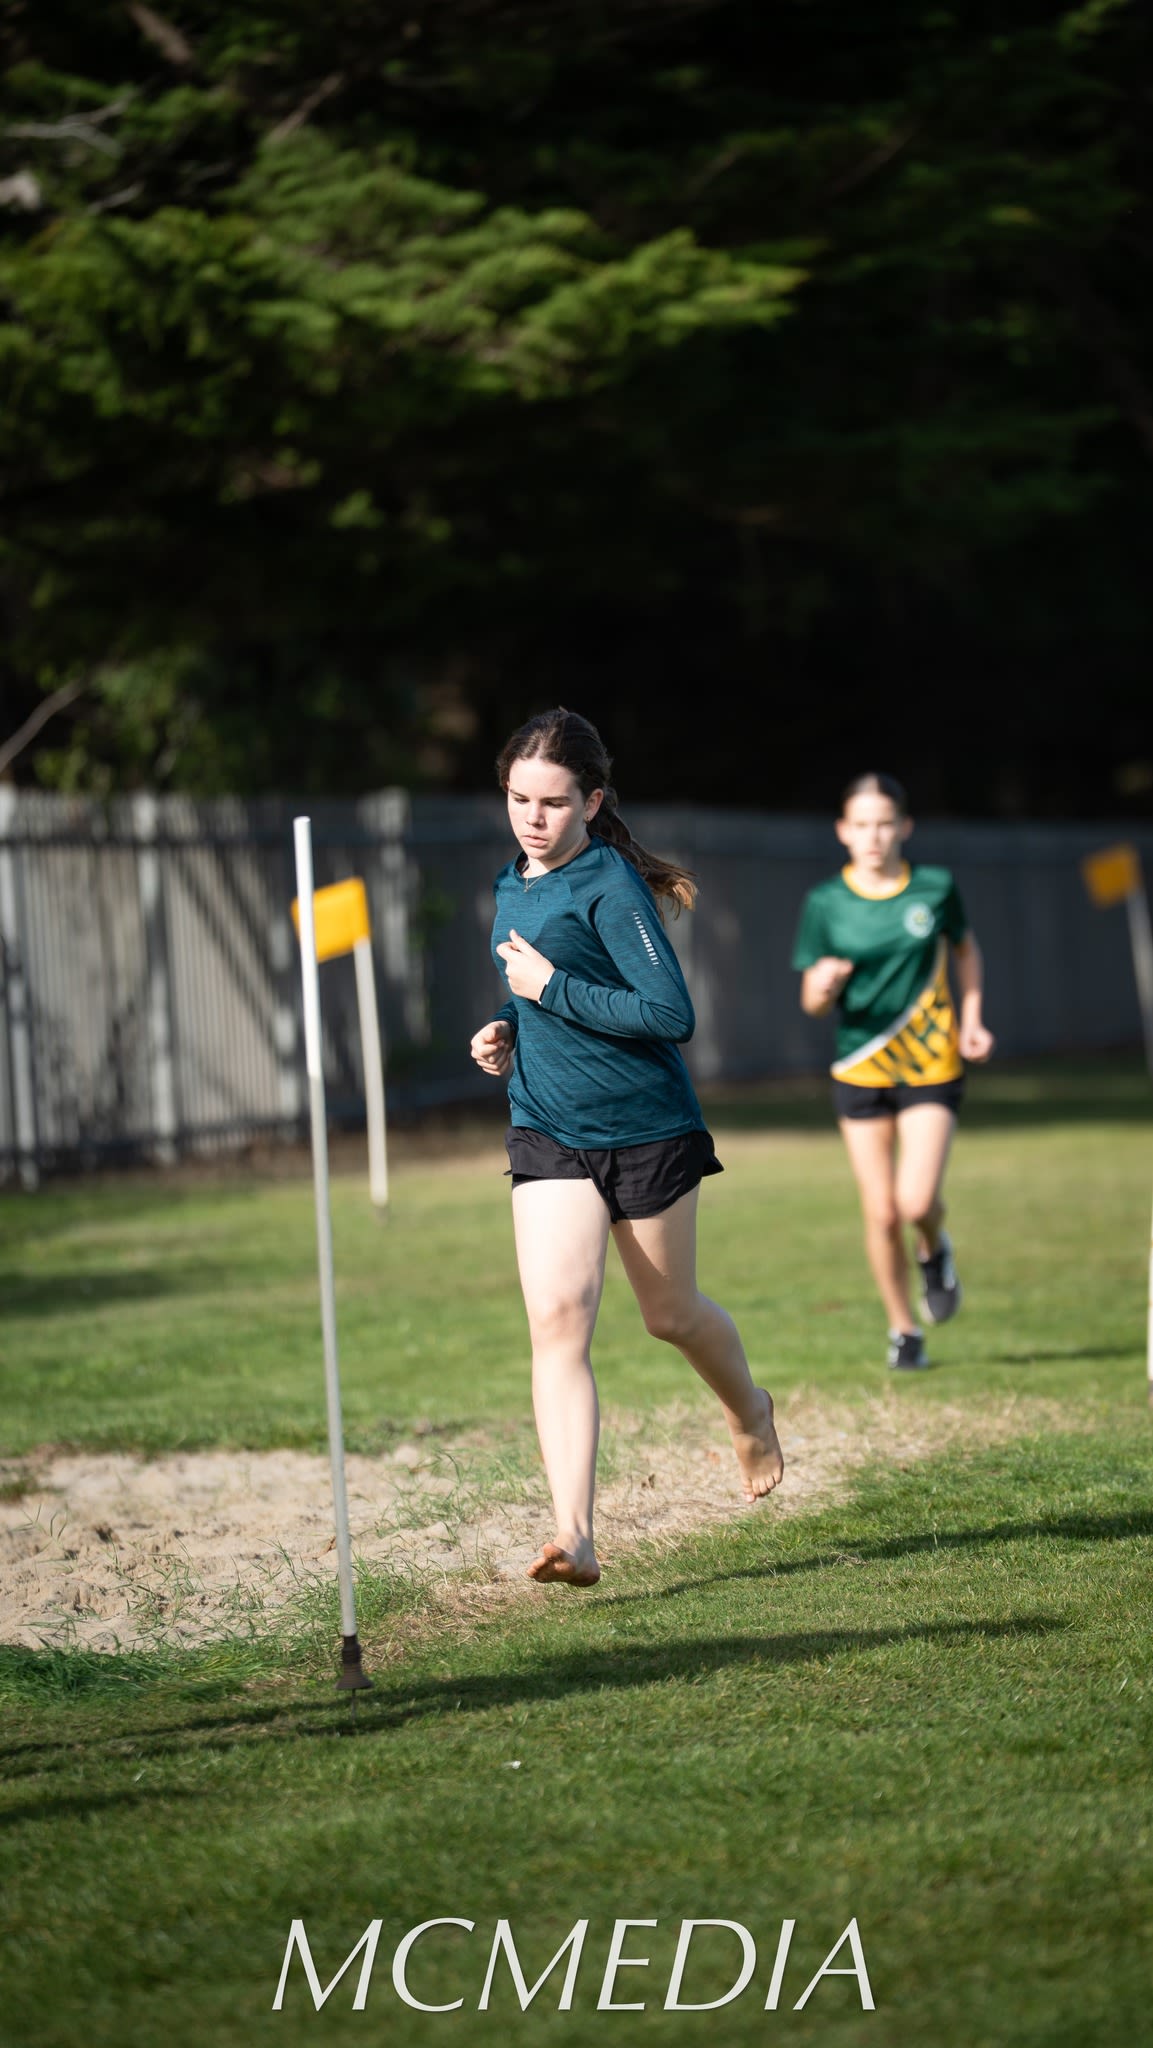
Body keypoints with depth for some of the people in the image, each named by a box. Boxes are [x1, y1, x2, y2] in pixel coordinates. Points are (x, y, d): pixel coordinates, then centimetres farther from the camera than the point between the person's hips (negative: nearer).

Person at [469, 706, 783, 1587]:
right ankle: (574, 1535, -21)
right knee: (557, 1316, -14)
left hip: (647, 1127, -5)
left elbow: (670, 1013, -23)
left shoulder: (610, 885, -15)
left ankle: (750, 1411, 48)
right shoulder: (512, 886, 9)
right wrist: (511, 1038, 6)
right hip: (549, 1134, 5)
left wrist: (552, 988, -21)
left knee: (671, 1313, 13)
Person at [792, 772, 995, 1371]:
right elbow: (813, 1003, -1)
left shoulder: (935, 889, -4)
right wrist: (823, 987, -25)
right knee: (881, 1212, 1)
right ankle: (903, 1329, 21)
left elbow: (966, 949, 16)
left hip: (931, 1067, -1)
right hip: (861, 1069, 1)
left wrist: (970, 1021, 3)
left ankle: (934, 1251, 20)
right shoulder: (825, 904, -4)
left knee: (917, 1202, -16)